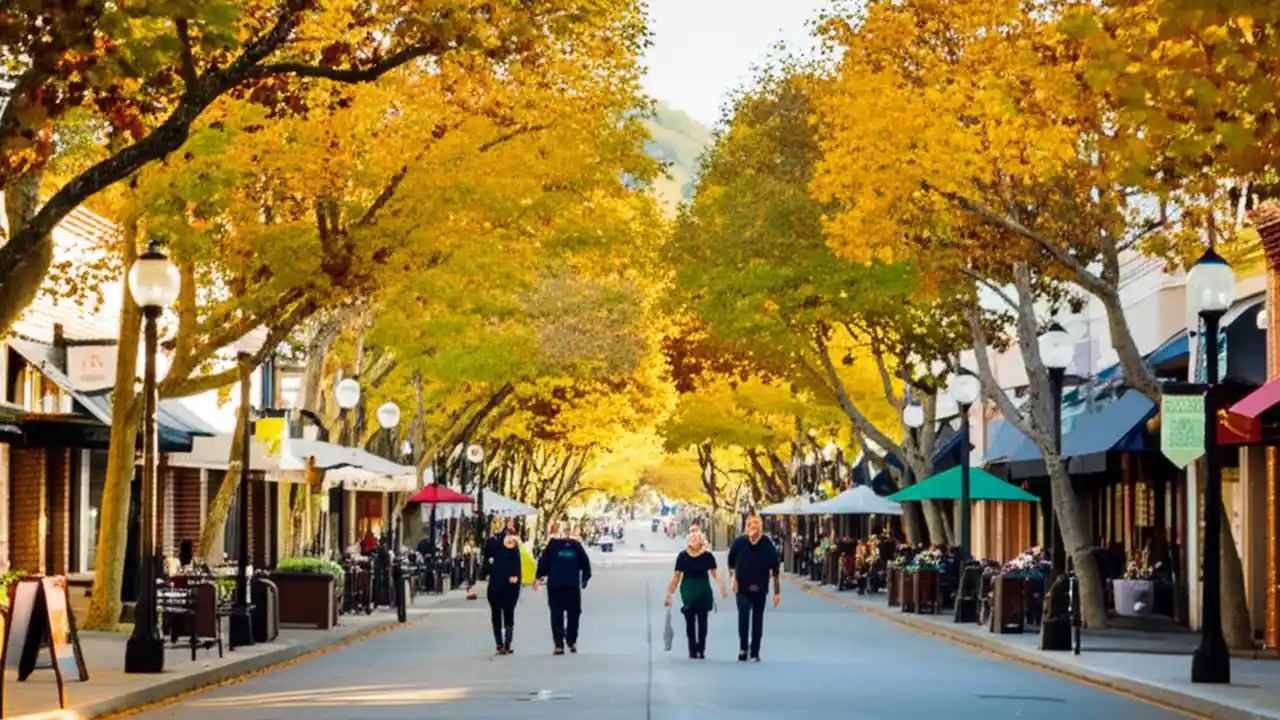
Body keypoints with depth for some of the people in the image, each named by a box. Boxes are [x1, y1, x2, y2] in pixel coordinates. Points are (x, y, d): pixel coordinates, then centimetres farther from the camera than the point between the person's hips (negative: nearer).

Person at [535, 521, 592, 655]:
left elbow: (543, 562, -5)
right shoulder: (576, 546, 4)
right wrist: (585, 578, 19)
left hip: (555, 585, -1)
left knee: (557, 615, 1)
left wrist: (539, 576, 8)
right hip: (573, 585, 1)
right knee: (573, 613, 14)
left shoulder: (552, 545, -2)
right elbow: (585, 563, 7)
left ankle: (559, 645, -5)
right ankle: (572, 641, 12)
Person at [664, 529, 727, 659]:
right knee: (690, 621, 5)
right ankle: (692, 649, 12)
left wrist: (722, 587, -16)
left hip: (704, 592, 0)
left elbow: (714, 573, -1)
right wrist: (669, 594, -1)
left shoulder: (707, 556, -4)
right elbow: (677, 576, 0)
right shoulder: (683, 556, -5)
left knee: (702, 621, 2)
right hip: (688, 592, 0)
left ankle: (701, 650, 9)